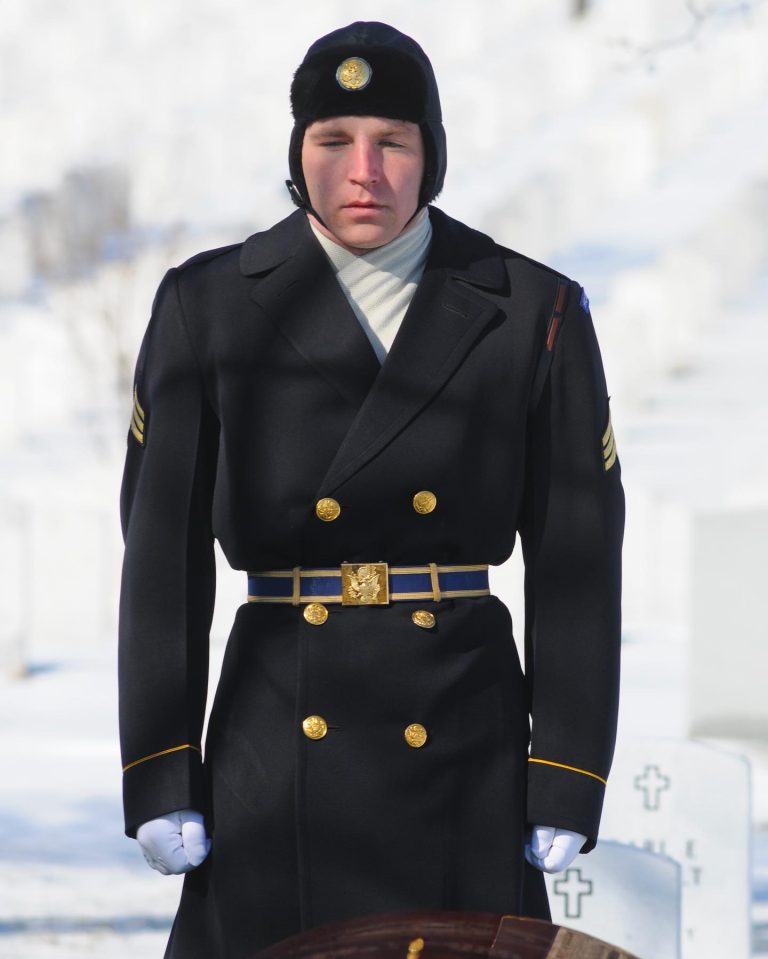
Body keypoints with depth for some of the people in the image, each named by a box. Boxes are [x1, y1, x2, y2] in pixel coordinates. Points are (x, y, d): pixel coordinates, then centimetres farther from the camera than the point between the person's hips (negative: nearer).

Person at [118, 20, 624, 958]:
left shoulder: (534, 313, 2)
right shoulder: (210, 306, 2)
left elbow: (576, 555, 2)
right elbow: (163, 548, 1)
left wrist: (568, 788, -2)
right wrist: (160, 780, -4)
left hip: (465, 734, 0)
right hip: (278, 733, 0)